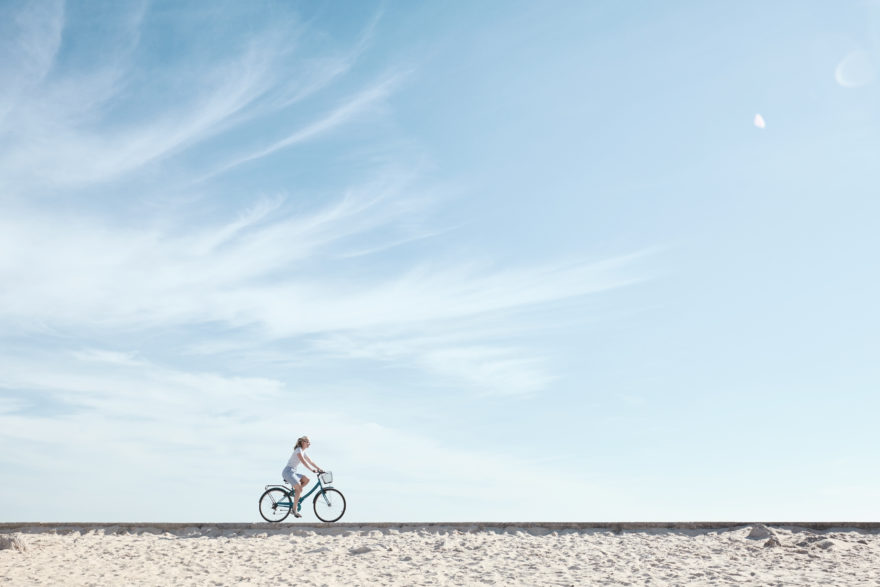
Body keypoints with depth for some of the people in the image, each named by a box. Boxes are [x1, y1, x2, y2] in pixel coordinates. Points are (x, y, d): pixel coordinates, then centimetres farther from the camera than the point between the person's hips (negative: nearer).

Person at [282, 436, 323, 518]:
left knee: (307, 480, -3)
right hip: (288, 471, -9)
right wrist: (312, 470, -32)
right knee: (299, 489, -16)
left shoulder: (302, 451, 15)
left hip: (292, 472, 9)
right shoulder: (298, 450, -13)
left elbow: (310, 461, 17)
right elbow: (303, 462, -25)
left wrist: (319, 469, 9)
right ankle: (294, 510, -12)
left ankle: (294, 492, 4)